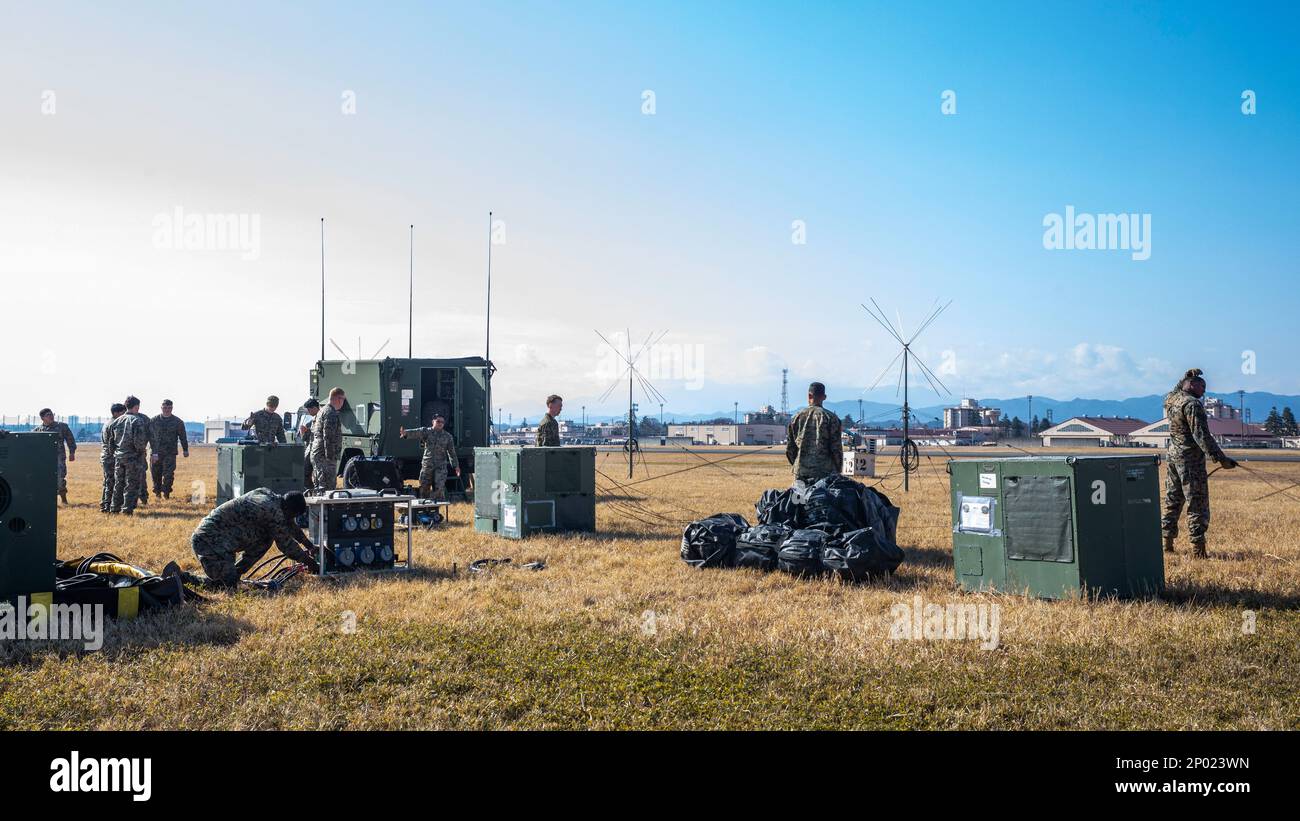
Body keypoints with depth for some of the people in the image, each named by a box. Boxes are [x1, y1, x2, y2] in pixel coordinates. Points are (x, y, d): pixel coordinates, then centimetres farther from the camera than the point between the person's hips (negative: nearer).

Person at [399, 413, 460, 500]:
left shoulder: (447, 436, 8)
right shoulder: (426, 431, 3)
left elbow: (452, 452, 14)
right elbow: (415, 433, -18)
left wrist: (456, 466, 11)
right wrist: (406, 433, -39)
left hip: (440, 467, 0)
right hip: (427, 465, 1)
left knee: (439, 489, -11)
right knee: (424, 488, 5)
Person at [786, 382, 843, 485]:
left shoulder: (797, 417, 7)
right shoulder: (830, 418, -3)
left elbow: (789, 449, 10)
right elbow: (836, 448, -5)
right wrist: (838, 471, 7)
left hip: (800, 473, 3)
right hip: (825, 473, -3)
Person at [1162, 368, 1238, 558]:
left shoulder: (1170, 398, 6)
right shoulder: (1192, 404, -16)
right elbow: (1202, 436, -22)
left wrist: (1187, 376, 32)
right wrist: (1221, 459, -22)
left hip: (1172, 456, 8)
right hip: (1191, 459, -8)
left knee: (1172, 501, 15)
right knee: (1197, 504, -3)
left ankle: (1166, 542, 17)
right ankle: (1197, 548, -4)